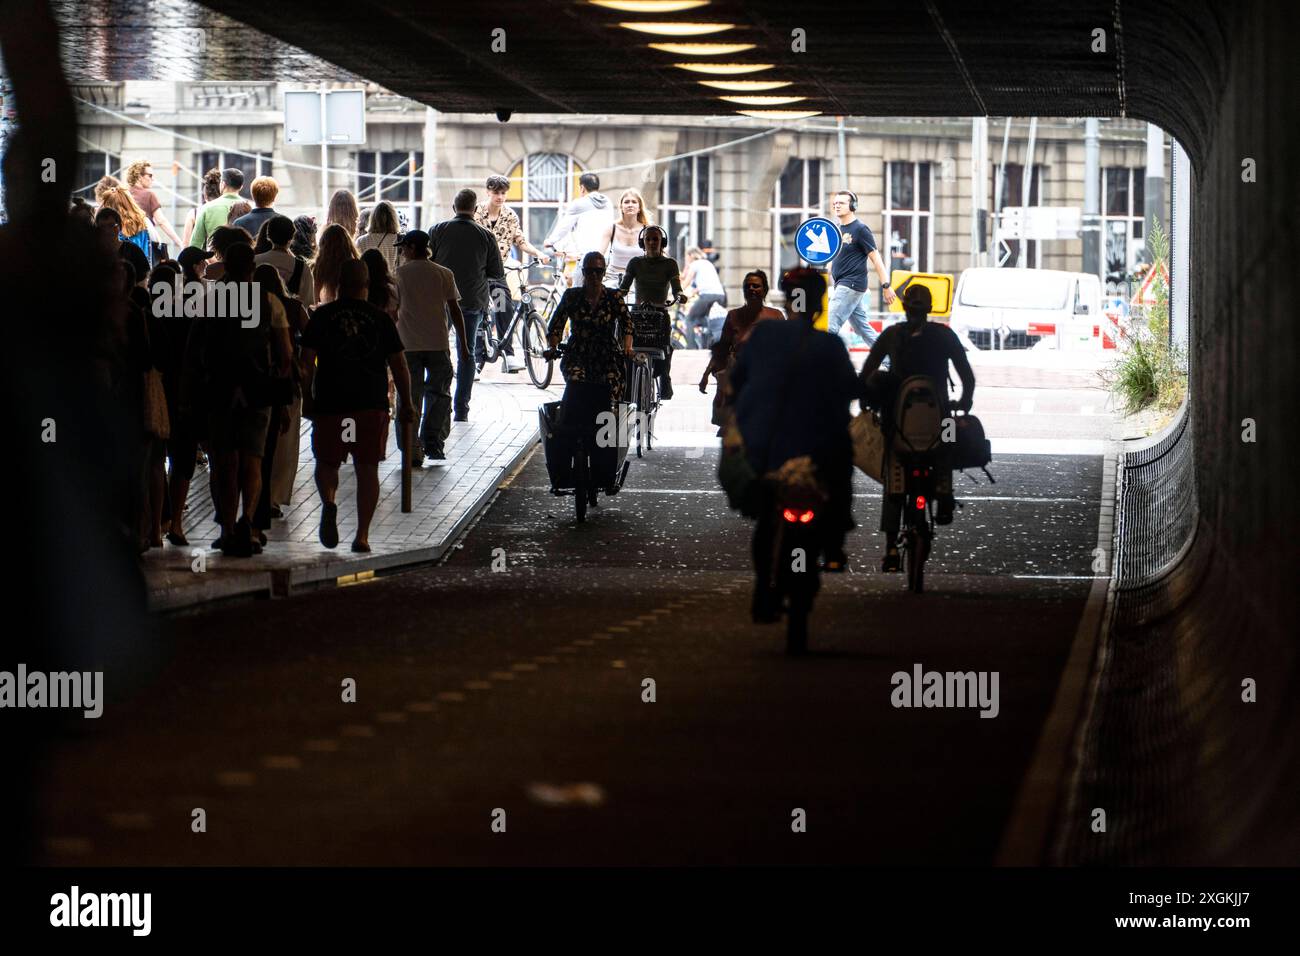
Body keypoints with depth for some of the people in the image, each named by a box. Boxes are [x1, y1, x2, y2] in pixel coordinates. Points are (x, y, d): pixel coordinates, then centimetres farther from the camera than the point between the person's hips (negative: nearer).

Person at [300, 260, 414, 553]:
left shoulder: (322, 316, 0)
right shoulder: (380, 319, 2)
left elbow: (307, 362, -3)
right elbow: (399, 365, 4)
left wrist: (307, 400, 7)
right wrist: (406, 405, 13)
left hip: (330, 404, 0)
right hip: (372, 406, 0)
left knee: (327, 462, 15)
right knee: (367, 469, 7)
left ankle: (328, 502, -15)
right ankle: (362, 534, 2)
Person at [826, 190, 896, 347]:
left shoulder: (860, 229, -9)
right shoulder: (837, 230, 15)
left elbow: (876, 259, -11)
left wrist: (886, 286, -15)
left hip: (852, 285, -9)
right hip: (841, 286, 9)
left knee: (830, 327, -14)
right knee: (863, 328, 13)